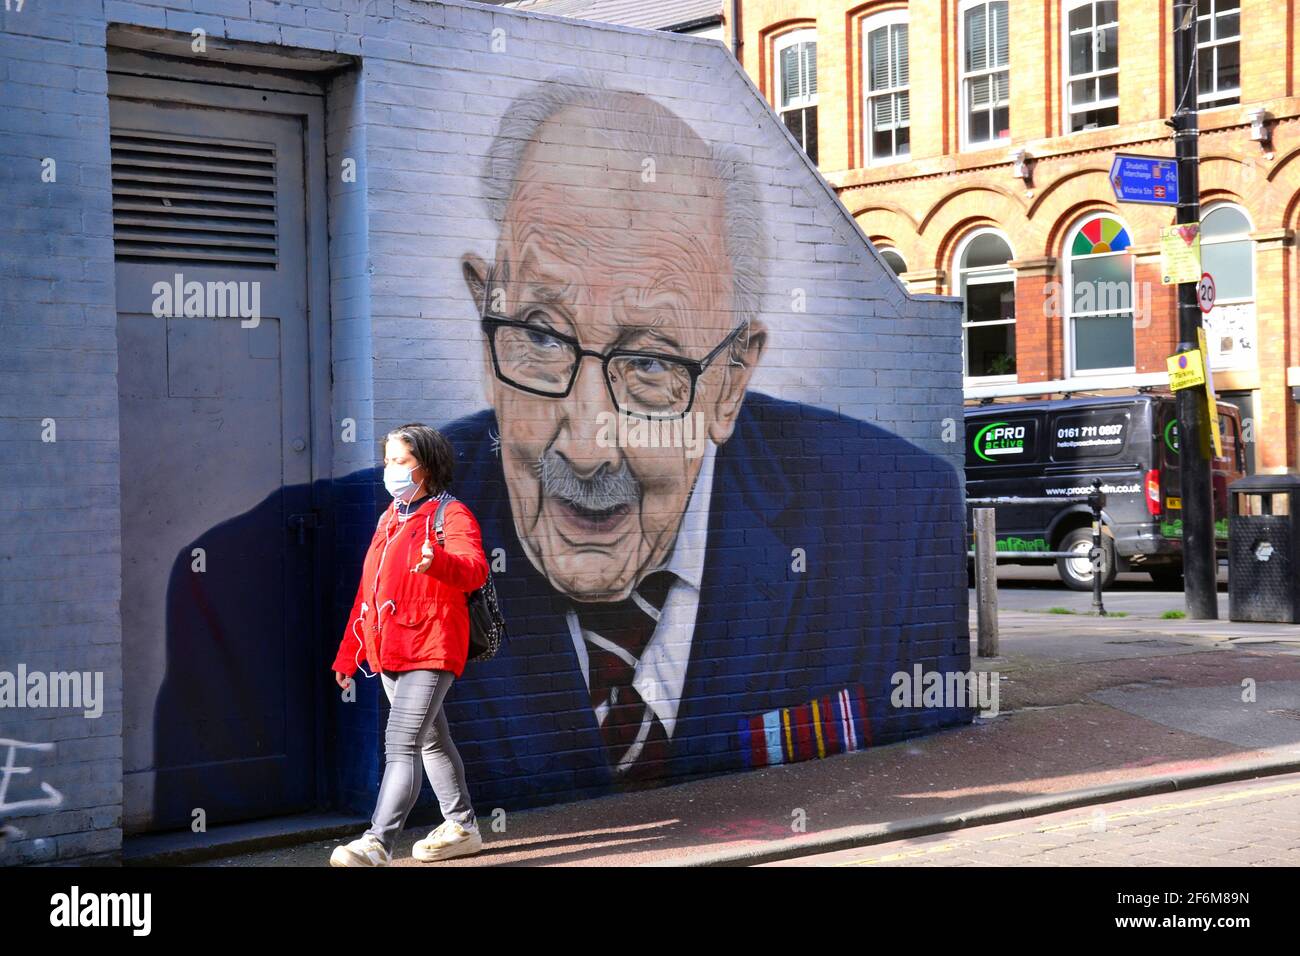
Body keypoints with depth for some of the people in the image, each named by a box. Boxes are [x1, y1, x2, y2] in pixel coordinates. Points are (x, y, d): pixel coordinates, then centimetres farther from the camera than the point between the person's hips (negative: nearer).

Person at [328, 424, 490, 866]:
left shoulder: (451, 515, -6)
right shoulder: (390, 519, 19)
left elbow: (474, 569, -25)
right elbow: (367, 592, 23)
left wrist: (437, 561, -47)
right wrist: (348, 654, 23)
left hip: (429, 650, -9)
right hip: (388, 653, 9)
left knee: (400, 747, -16)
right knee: (432, 742, 17)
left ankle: (377, 843, -22)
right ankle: (462, 828, 29)